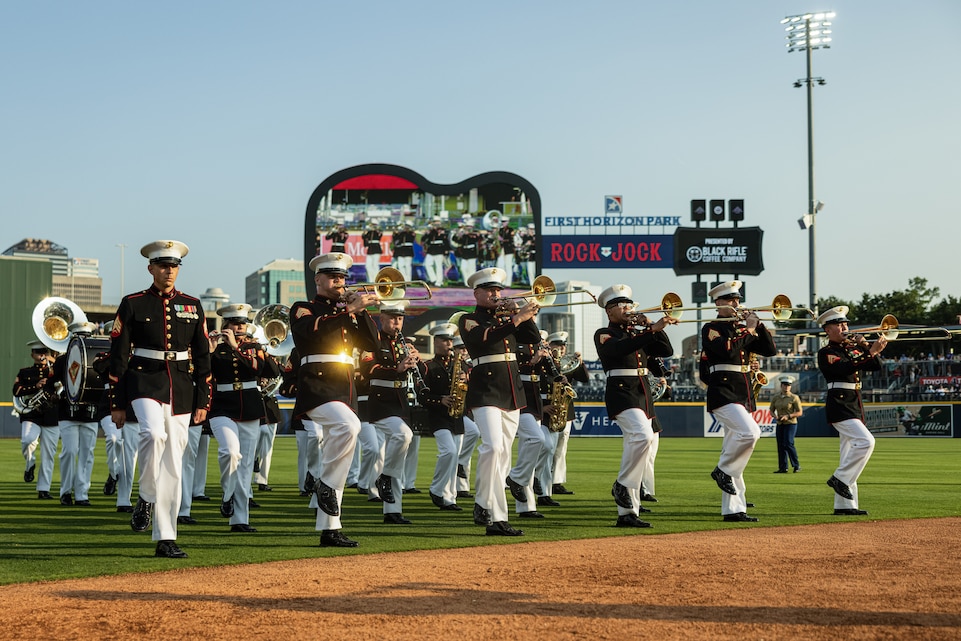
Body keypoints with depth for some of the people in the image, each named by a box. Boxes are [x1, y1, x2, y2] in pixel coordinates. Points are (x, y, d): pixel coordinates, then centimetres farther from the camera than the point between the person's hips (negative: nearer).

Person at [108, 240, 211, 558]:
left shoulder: (192, 306, 11)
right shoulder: (133, 304, 3)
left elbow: (202, 356, 12)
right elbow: (118, 356, 2)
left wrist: (202, 401, 5)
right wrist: (117, 404, -2)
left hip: (182, 388, 3)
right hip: (145, 382, -3)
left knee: (173, 465, 2)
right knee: (154, 433, -32)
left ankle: (166, 539, 7)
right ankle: (146, 498, -8)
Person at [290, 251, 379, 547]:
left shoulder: (347, 313, 21)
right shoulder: (303, 309, 4)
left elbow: (372, 343, 9)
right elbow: (314, 329, -20)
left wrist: (361, 311, -3)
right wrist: (350, 309, -23)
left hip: (344, 388, 7)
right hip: (317, 386, -7)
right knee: (349, 425, -33)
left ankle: (329, 530, 9)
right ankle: (326, 484, -14)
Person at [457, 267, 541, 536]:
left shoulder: (507, 317, 19)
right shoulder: (469, 320, 1)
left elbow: (534, 338, 8)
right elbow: (485, 337, -20)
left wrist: (519, 313, -4)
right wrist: (517, 318, -27)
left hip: (512, 392, 7)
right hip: (485, 390, -7)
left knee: (503, 453, 9)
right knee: (493, 447, -22)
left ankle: (483, 507, 24)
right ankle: (497, 519, -25)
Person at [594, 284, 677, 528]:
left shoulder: (639, 333, 20)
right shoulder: (603, 335, 0)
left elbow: (666, 351, 11)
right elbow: (621, 348, -21)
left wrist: (652, 327, -2)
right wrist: (652, 330, -28)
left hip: (643, 393, 8)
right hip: (621, 391, -7)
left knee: (637, 443, 5)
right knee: (643, 435, -29)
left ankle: (627, 513, 7)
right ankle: (622, 485, -11)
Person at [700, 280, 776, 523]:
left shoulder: (742, 328, 17)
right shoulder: (711, 329, -3)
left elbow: (770, 350, 10)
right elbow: (728, 350, -21)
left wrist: (759, 325, -1)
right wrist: (748, 329, -14)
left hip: (744, 394, 8)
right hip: (723, 391, -8)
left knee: (735, 447, 6)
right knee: (750, 432, -28)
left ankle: (733, 509, 7)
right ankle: (723, 470, -6)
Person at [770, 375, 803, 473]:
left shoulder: (794, 397, -4)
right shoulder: (775, 397, 8)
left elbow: (799, 412, -4)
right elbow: (771, 411, 15)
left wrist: (788, 416, -17)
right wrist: (775, 416, -7)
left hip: (791, 424, -5)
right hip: (779, 425, 5)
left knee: (788, 444, -17)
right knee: (780, 446, 2)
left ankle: (796, 465, -7)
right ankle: (783, 468, 5)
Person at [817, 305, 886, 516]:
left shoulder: (853, 349, 18)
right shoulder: (826, 353, -6)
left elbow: (876, 365, 8)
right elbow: (845, 368, -24)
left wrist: (866, 346, -8)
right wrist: (870, 352, -30)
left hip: (855, 407, 8)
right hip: (839, 405, -8)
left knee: (850, 455, 6)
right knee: (866, 441, -24)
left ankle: (844, 505, 7)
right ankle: (840, 479, -12)